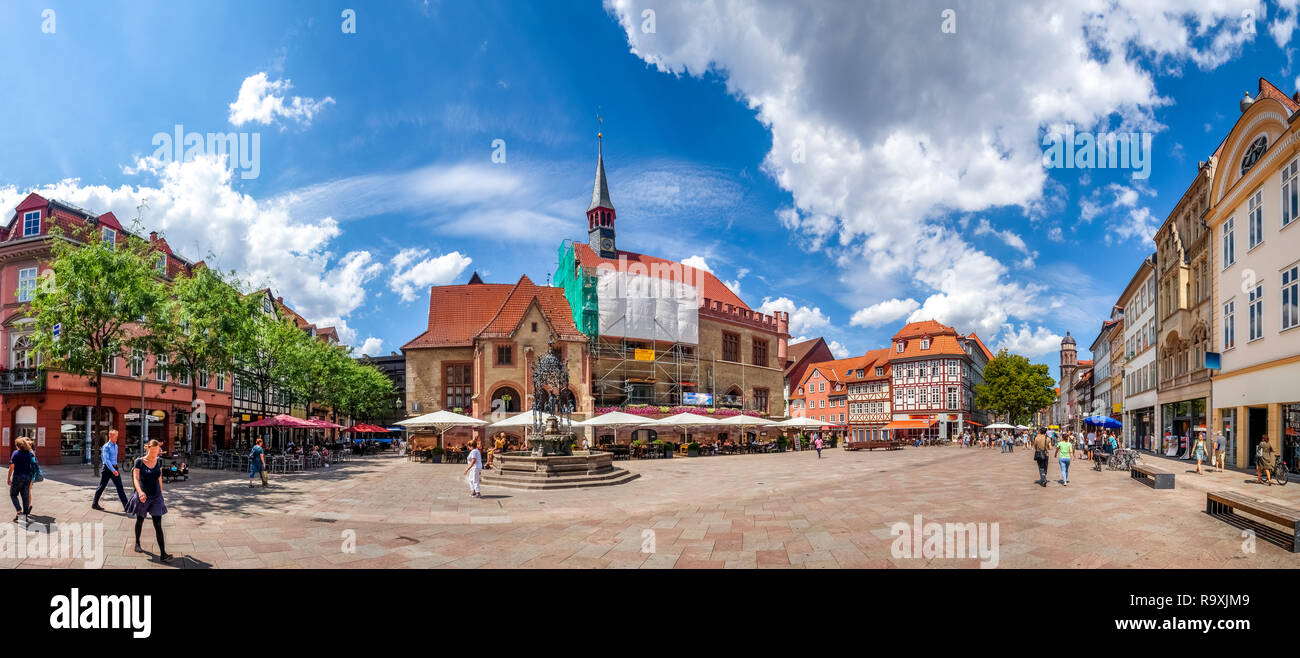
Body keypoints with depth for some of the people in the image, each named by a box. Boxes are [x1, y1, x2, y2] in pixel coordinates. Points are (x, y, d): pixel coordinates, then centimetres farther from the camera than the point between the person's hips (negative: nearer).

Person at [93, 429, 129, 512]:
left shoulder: (116, 446, 12)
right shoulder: (106, 446, -12)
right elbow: (106, 460, -20)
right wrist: (113, 470, -27)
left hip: (114, 467, 7)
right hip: (107, 468, -7)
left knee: (119, 487, 2)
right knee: (102, 486, 4)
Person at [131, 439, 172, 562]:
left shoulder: (158, 461, 3)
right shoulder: (139, 462, -9)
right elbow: (135, 478, -18)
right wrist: (140, 492, -34)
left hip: (156, 497, 2)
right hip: (143, 497, -2)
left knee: (158, 525, -5)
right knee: (140, 520, 19)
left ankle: (163, 554, -13)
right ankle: (137, 544, 46)